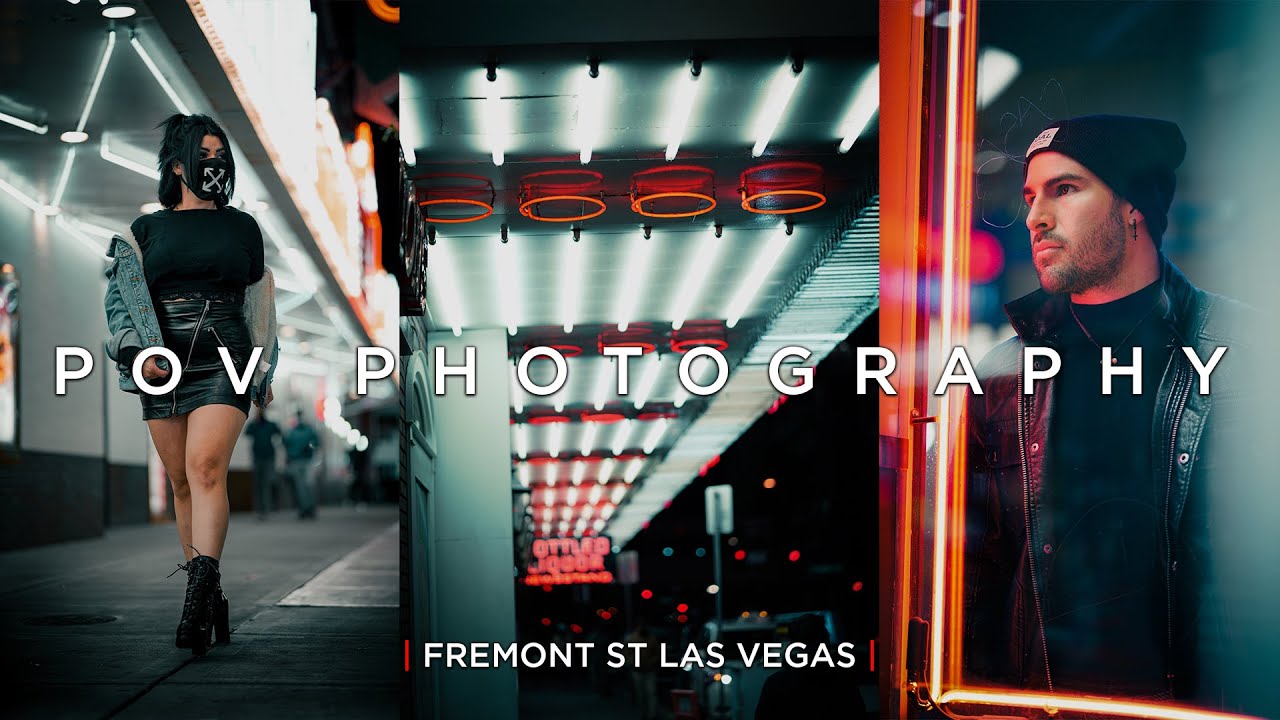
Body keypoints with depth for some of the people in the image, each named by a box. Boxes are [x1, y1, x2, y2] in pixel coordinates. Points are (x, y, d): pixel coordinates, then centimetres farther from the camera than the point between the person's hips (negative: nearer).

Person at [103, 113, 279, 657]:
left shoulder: (243, 227, 15)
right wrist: (136, 352, -9)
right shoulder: (146, 229, 13)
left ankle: (201, 589, -31)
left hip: (224, 360, -2)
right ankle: (203, 592, 11)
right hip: (163, 366, 2)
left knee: (206, 466, -21)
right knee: (182, 482, 3)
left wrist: (264, 373, 19)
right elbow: (120, 297, 8)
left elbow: (260, 305, 19)